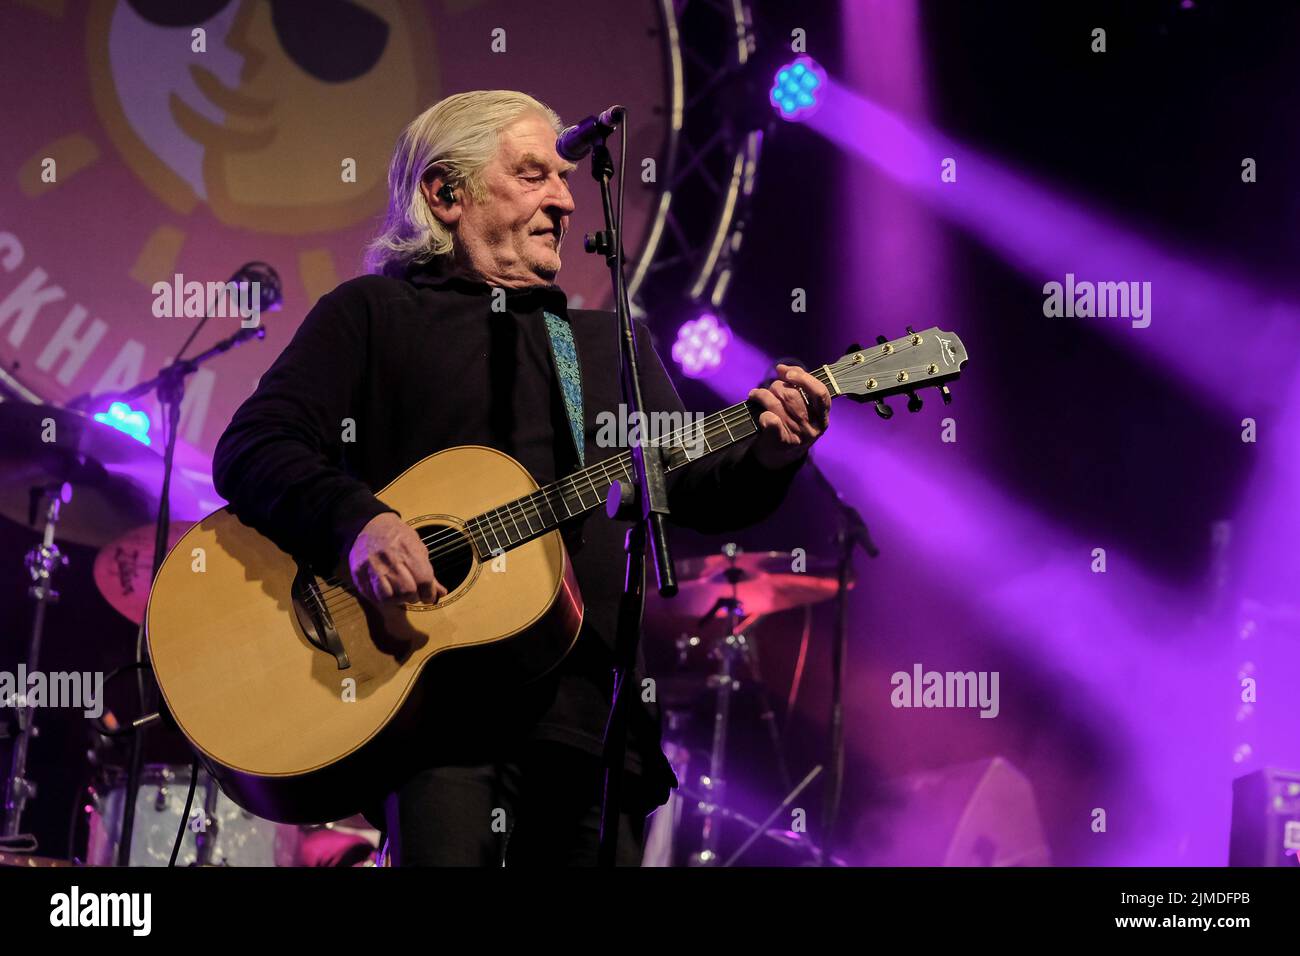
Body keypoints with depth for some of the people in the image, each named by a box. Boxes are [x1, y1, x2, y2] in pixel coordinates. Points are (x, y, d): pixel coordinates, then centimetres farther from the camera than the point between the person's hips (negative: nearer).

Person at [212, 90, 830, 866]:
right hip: (434, 700, -4)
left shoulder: (610, 342, 24)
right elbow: (250, 450, -3)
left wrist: (770, 454, -8)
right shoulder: (373, 314, 9)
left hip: (585, 712, 4)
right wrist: (358, 520, -22)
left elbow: (697, 492, 15)